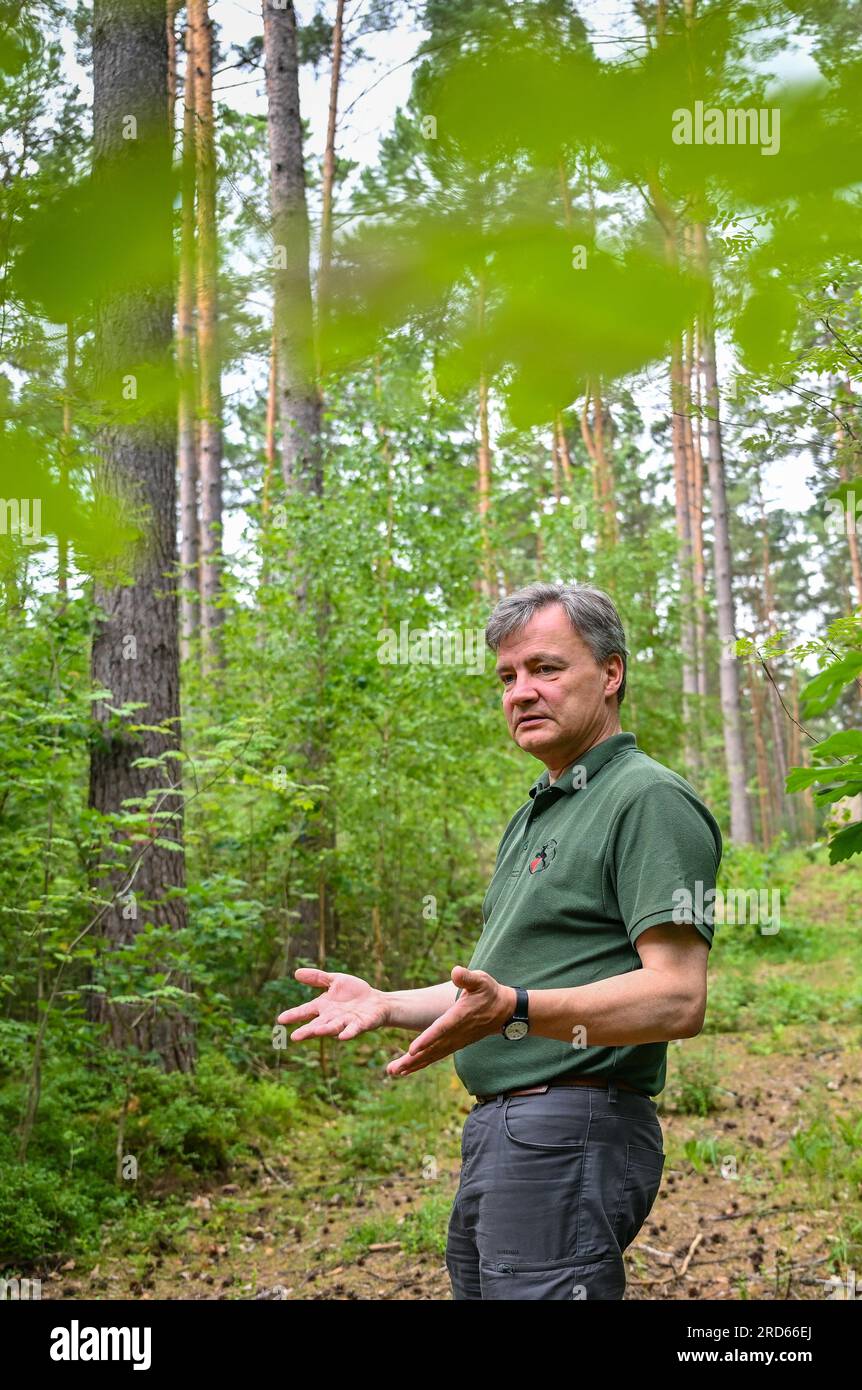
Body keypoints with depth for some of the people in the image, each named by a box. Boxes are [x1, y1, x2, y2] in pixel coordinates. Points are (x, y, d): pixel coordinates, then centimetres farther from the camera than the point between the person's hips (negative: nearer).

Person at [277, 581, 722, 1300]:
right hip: (494, 1132, 10)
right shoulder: (533, 816, 22)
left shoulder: (651, 799, -11)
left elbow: (677, 1000, -21)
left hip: (572, 1138, -10)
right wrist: (387, 1004, 11)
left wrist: (514, 1011, -32)